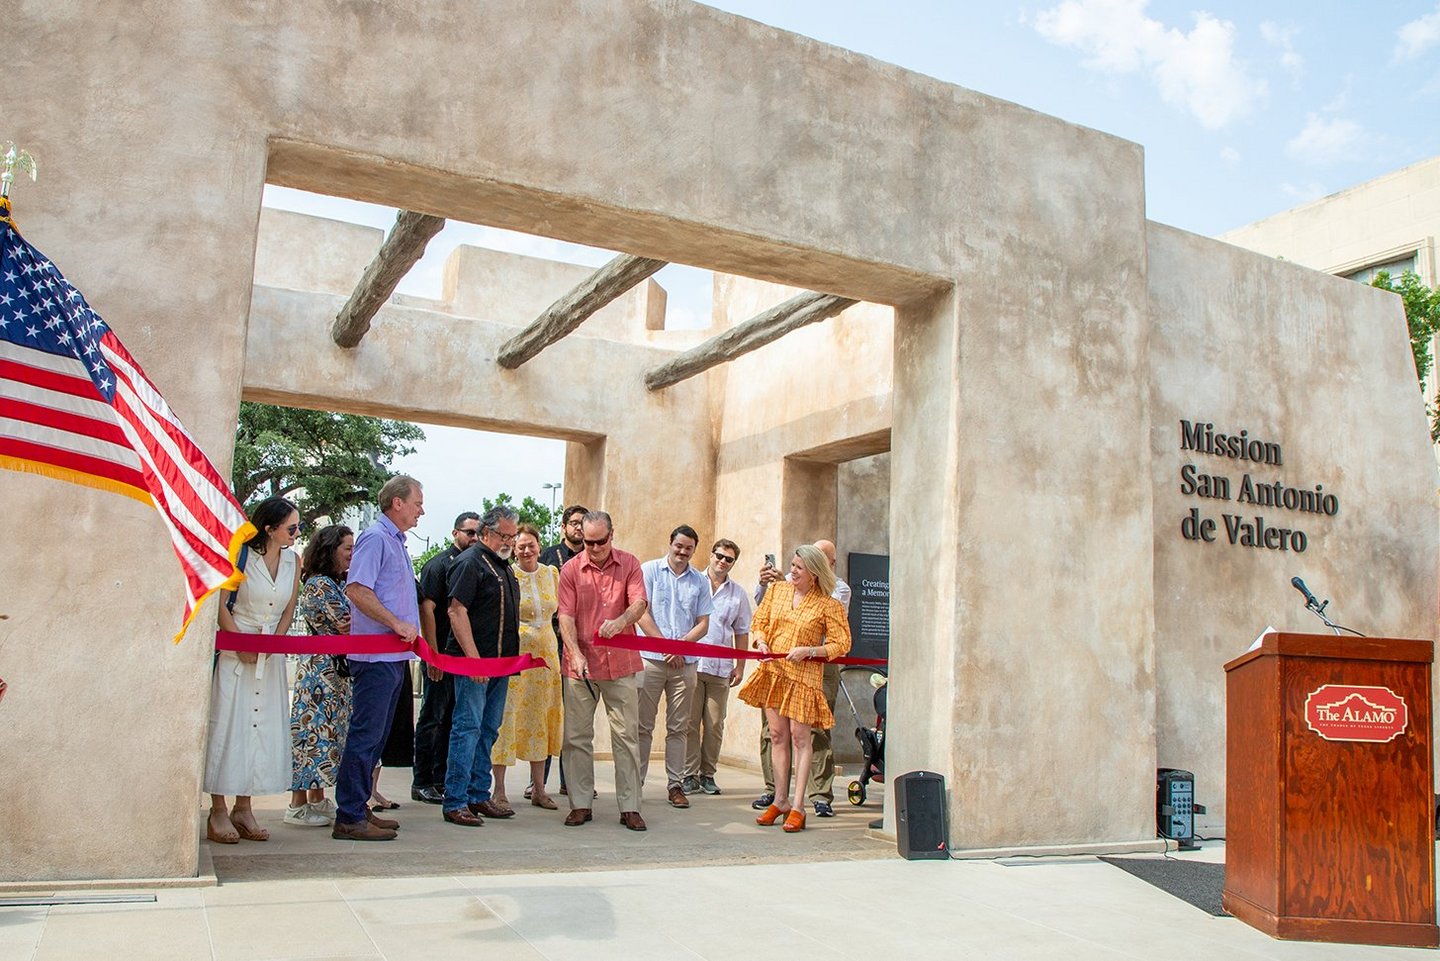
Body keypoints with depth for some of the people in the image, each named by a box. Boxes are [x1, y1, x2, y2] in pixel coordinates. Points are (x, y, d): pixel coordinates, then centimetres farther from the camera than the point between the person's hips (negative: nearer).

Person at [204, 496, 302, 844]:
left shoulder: (293, 562, 5)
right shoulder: (240, 555, -9)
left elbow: (288, 611, 10)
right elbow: (220, 606, -8)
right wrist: (242, 645, -15)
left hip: (271, 657, 5)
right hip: (235, 651, -5)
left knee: (263, 728, 4)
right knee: (227, 726, -3)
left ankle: (243, 809, 12)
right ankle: (218, 812, 5)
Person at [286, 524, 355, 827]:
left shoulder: (338, 583, 16)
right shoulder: (320, 584, -12)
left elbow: (345, 625, 8)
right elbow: (344, 624, -16)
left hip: (336, 669, 9)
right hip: (321, 664, -9)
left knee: (328, 730, 10)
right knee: (316, 729, -7)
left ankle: (317, 799, 16)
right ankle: (299, 805, -2)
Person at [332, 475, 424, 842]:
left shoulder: (397, 542, 20)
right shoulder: (375, 538, -10)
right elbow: (356, 589, -21)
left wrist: (409, 636, 17)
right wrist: (398, 624, -20)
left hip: (393, 656, 10)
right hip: (376, 656, -10)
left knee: (375, 736, 13)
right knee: (366, 735, -7)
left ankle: (359, 808, 21)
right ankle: (349, 818, -3)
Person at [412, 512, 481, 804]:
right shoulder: (439, 564, -7)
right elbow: (427, 609, -13)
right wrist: (433, 654, -18)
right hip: (443, 655, -7)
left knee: (452, 720, 12)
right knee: (432, 718, 0)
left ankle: (442, 780, 21)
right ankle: (422, 783, 9)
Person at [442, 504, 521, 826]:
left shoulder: (503, 564, 18)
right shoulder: (470, 562, -10)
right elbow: (457, 611, -17)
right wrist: (473, 657, -23)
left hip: (500, 662, 9)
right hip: (474, 662, -9)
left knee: (489, 730, 12)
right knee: (468, 727, -7)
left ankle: (479, 796, 20)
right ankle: (455, 802, -1)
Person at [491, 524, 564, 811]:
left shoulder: (551, 573, 8)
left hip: (545, 652, 5)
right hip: (514, 652, -5)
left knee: (540, 719, 10)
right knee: (507, 716, -4)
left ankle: (539, 789, 18)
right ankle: (499, 790, 4)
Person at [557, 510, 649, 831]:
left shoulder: (629, 564, 3)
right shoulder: (571, 569, 1)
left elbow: (639, 603, -8)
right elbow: (566, 615, -5)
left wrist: (620, 621, -30)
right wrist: (575, 653, -19)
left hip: (621, 664, 0)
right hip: (580, 664, 0)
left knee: (627, 735, 2)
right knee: (577, 736, 4)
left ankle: (629, 807, 9)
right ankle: (580, 804, 16)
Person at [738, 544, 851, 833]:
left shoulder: (828, 605, -7)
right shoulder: (777, 589, 7)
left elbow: (841, 644, -7)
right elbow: (759, 621, 15)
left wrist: (807, 651, -17)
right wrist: (762, 642, -5)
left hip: (804, 676, -4)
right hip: (773, 671, 5)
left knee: (799, 736, -4)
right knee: (777, 735, 9)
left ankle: (798, 807, 1)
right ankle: (780, 800, 18)